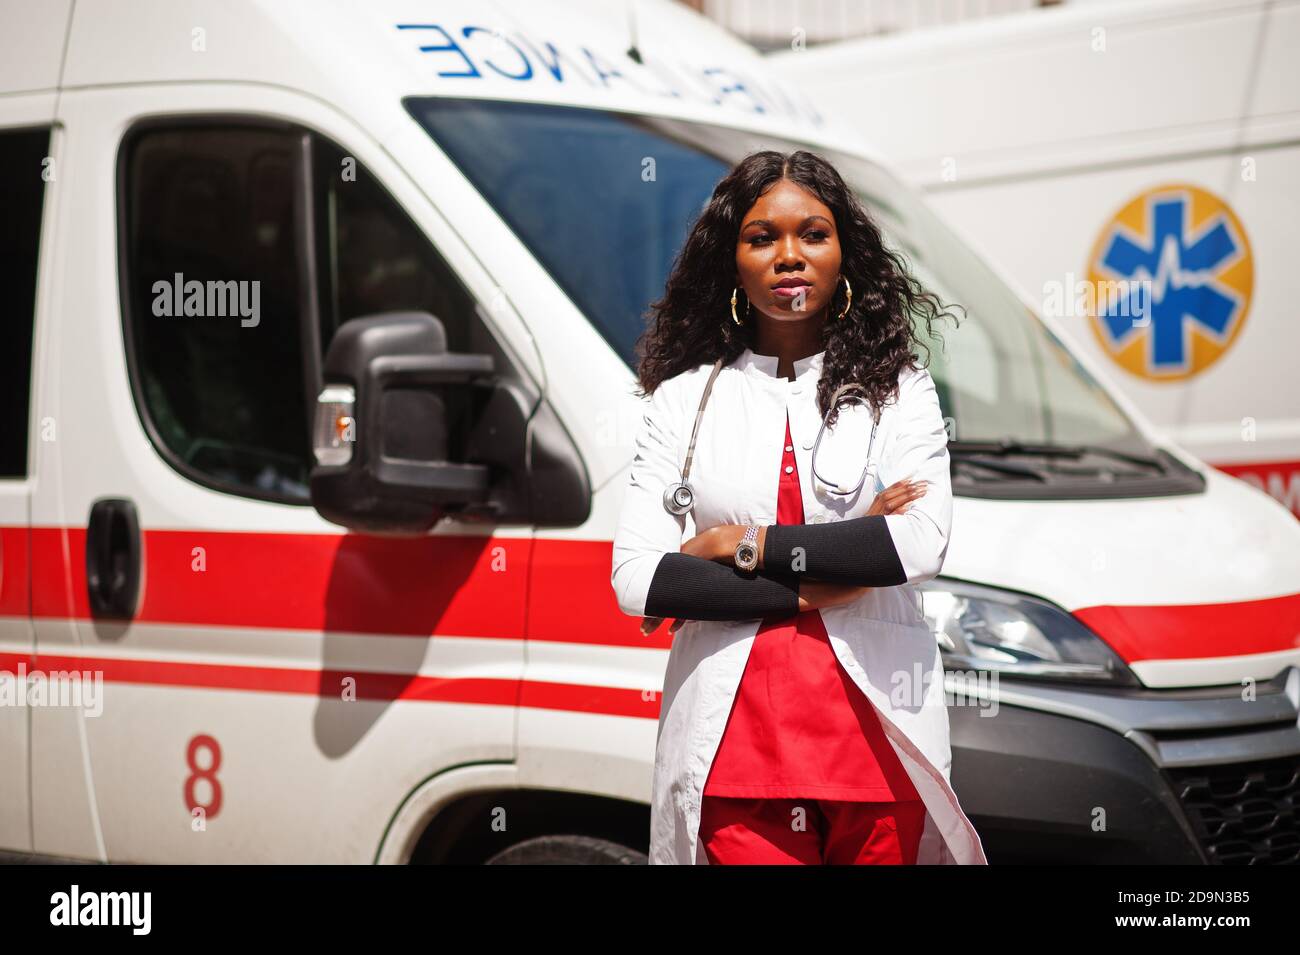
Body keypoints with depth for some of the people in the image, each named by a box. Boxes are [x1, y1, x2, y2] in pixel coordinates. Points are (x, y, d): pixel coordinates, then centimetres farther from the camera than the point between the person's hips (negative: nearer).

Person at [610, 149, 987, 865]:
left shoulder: (897, 390, 7)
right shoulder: (685, 398, 7)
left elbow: (923, 544, -10)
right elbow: (635, 578, -4)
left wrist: (744, 545, -9)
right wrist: (807, 590, -9)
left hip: (876, 726, 0)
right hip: (731, 738, 0)